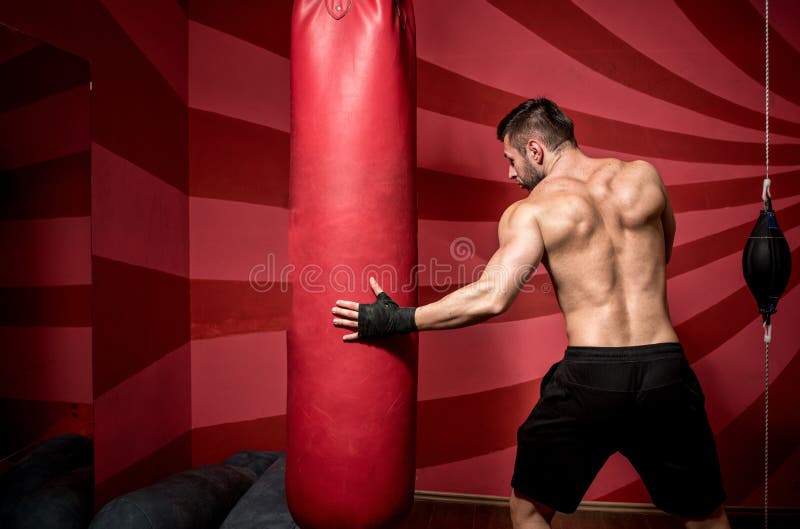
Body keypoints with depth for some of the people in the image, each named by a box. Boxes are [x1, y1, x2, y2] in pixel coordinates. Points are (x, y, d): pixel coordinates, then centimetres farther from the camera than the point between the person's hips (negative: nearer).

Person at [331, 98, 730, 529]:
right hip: (665, 369, 4)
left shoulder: (529, 211, -5)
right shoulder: (644, 175, 6)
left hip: (588, 379, -3)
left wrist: (397, 320, -11)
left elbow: (492, 297, -19)